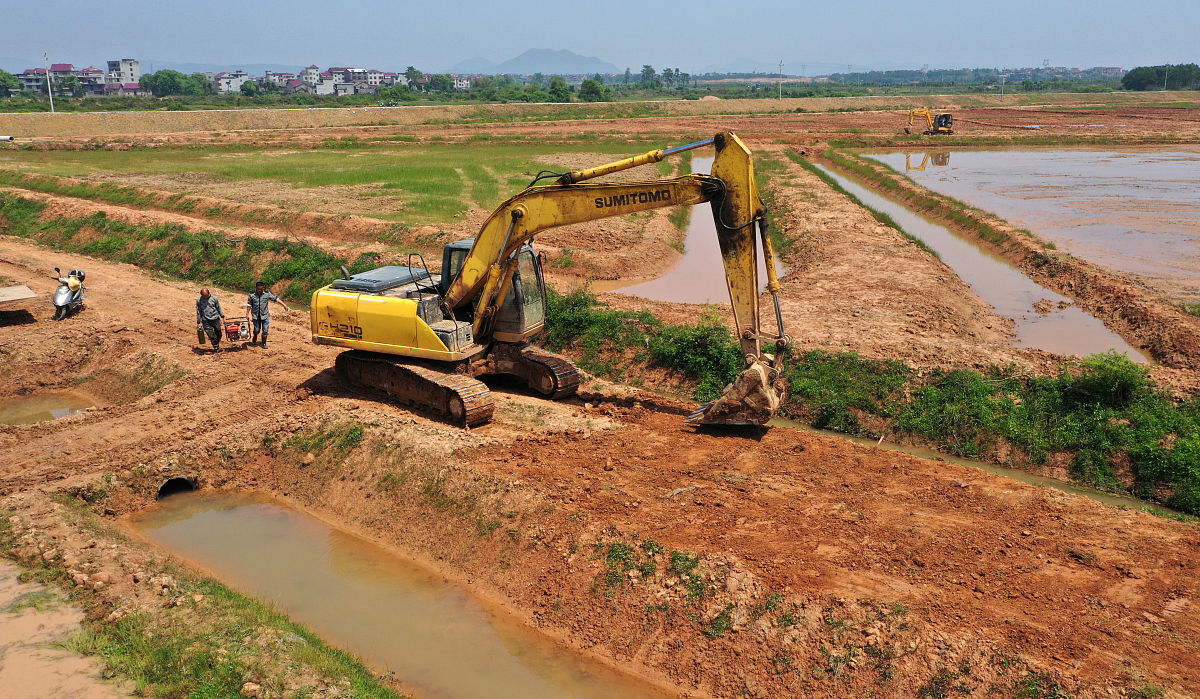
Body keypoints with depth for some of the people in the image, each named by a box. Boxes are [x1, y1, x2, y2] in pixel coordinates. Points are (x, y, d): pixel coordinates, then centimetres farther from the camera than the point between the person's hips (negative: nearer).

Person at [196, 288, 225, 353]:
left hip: (215, 319, 1)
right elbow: (198, 312, 5)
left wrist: (222, 316, 9)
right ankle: (216, 348, 10)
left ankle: (217, 345, 31)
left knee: (219, 334, 8)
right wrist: (198, 322, 5)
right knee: (211, 336, -4)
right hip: (206, 321, -1)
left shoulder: (214, 298, -1)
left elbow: (219, 308, 9)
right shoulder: (199, 301, -1)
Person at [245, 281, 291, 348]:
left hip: (265, 315, 1)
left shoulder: (267, 294, -6)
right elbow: (249, 305, -1)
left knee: (265, 330, 1)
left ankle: (264, 344, 18)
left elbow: (276, 299, -4)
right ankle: (254, 339, 35)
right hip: (256, 315, -1)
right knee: (257, 330, 3)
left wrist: (285, 305, -8)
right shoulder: (252, 295, -6)